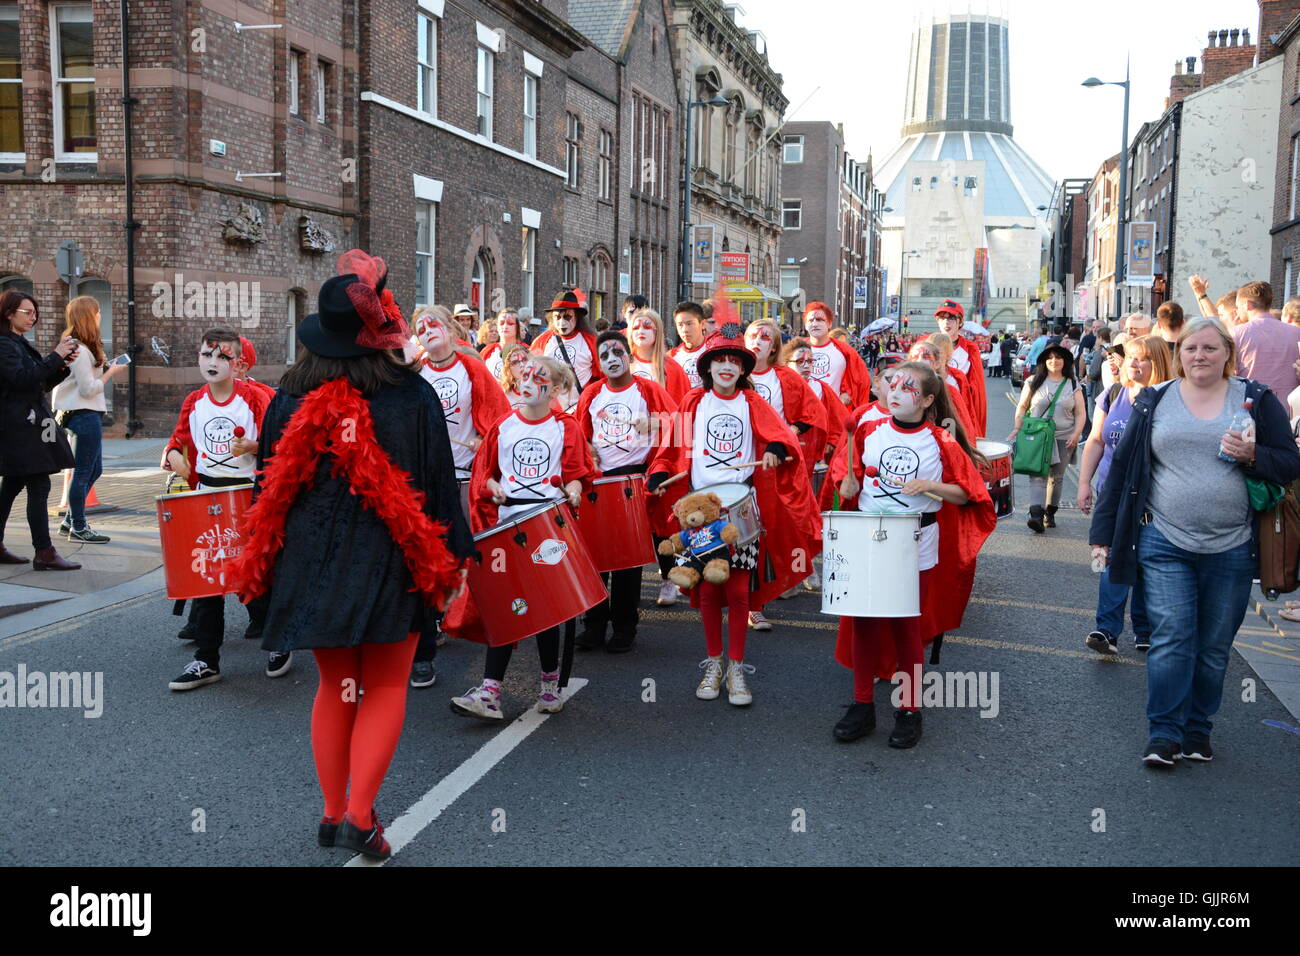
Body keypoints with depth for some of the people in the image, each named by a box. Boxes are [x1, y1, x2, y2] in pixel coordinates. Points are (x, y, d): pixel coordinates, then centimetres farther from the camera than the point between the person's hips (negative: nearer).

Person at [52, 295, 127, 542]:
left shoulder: (74, 346, 15)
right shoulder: (80, 350, -17)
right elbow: (88, 389, -17)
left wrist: (105, 368, 6)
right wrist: (110, 372, -7)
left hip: (89, 413, 11)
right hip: (85, 414, -11)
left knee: (94, 470, 16)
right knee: (84, 472, -3)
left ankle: (70, 522, 25)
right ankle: (78, 528, 6)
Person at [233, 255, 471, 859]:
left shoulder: (291, 399, -2)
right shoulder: (413, 397, -8)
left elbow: (269, 489, 5)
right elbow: (440, 482, -5)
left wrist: (261, 567, 17)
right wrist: (452, 560, 5)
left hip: (310, 559, 3)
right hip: (390, 562, -3)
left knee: (335, 686, 18)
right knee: (385, 688, 10)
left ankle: (333, 814, 24)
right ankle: (360, 816, 1)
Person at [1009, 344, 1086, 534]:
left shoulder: (1072, 385, 8)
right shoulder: (1034, 382, 6)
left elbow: (1080, 413, 8)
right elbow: (1022, 407, 10)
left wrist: (1076, 433, -5)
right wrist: (1018, 428, -3)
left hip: (1063, 439, 2)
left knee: (1057, 477, 7)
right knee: (1038, 475, -14)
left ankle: (1050, 513, 20)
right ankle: (1036, 515, -25)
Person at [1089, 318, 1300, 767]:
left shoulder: (1256, 400, 5)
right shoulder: (1154, 402, 5)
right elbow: (1122, 467, 5)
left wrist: (1253, 456, -16)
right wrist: (1103, 532, 1)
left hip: (1231, 550, 1)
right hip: (1165, 545, -1)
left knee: (1213, 648, 9)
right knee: (1171, 639, -6)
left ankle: (1198, 730, 23)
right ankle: (1164, 734, 3)